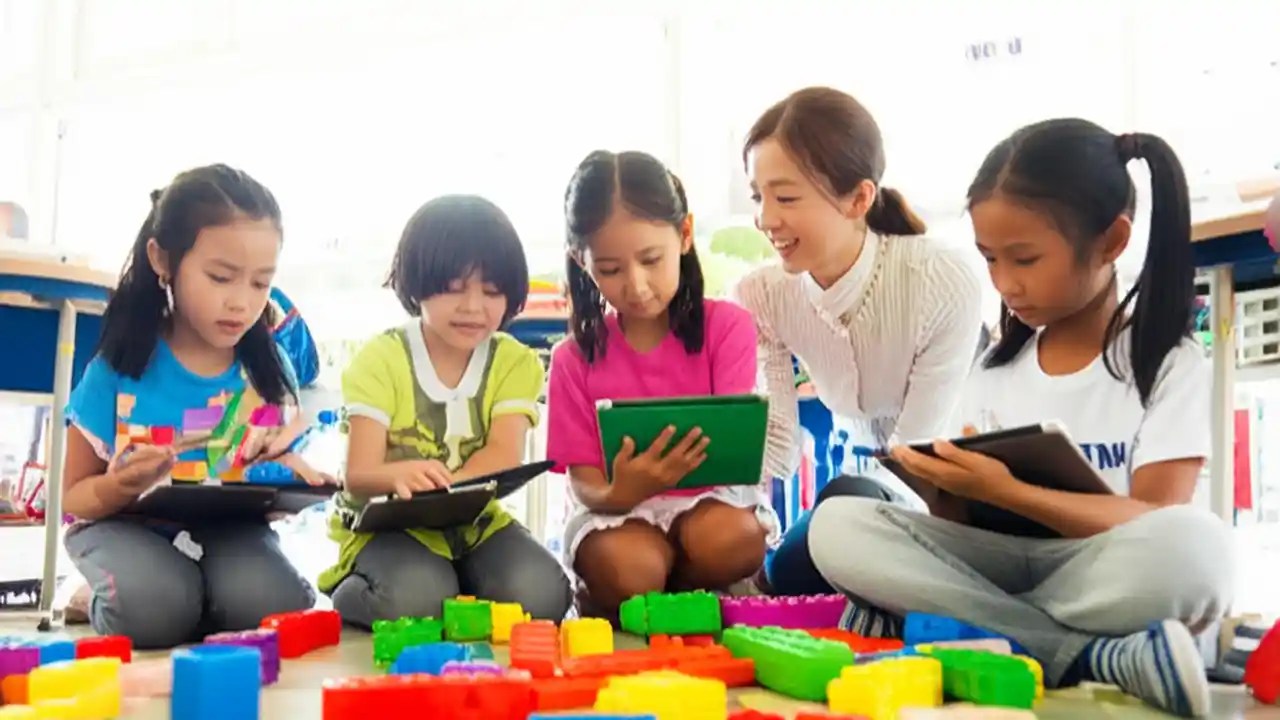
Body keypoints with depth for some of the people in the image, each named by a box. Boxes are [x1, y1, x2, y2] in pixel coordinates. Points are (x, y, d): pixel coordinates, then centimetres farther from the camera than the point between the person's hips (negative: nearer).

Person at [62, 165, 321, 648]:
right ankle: (102, 598, 2)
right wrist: (118, 487, -28)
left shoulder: (267, 370, -7)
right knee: (156, 607, -33)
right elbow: (74, 496, -4)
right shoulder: (118, 368, -14)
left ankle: (195, 593, 4)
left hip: (228, 528, 2)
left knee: (270, 602, -28)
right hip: (126, 525, -1)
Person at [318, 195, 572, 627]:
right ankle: (348, 599, 1)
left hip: (476, 522, 2)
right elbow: (358, 477, -17)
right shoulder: (381, 359, -8)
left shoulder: (514, 362, -1)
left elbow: (504, 458, -16)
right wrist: (402, 476, -42)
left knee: (538, 595, -24)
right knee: (416, 599, -32)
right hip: (388, 524, -2)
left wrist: (432, 487, -35)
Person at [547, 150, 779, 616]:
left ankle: (663, 600, -3)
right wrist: (618, 494, -29)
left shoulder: (726, 326, -4)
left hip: (712, 495, 0)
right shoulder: (575, 357, 0)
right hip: (620, 510, 0)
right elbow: (585, 482, -4)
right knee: (628, 569, -33)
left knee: (728, 538, -35)